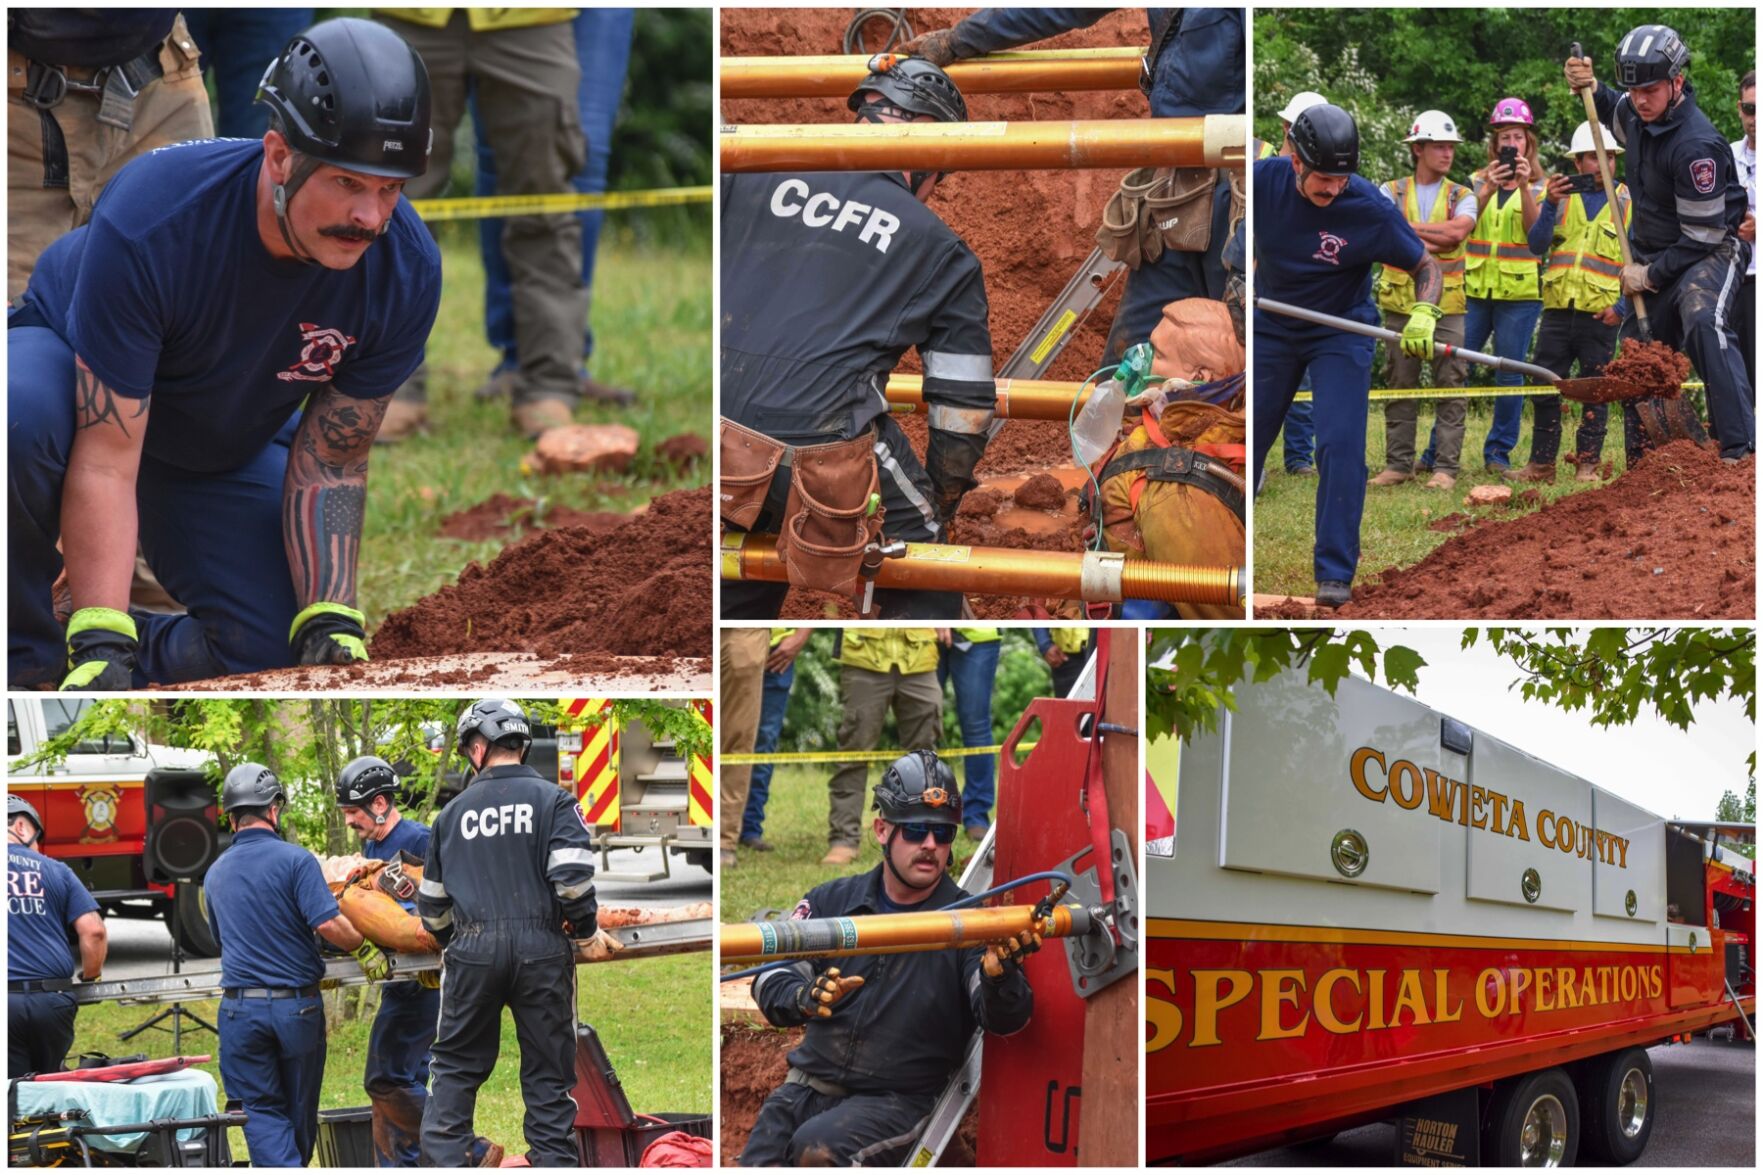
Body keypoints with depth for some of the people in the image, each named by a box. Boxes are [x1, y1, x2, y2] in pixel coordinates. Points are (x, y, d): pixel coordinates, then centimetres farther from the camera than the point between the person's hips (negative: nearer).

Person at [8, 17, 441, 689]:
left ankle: (78, 665, 13)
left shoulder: (405, 273, -25)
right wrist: (102, 645, -43)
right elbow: (106, 458, -36)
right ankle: (26, 660, -15)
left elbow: (329, 464, -14)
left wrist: (330, 623, -26)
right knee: (23, 416, -39)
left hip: (231, 450, 4)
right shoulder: (150, 216, -37)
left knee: (274, 649, -15)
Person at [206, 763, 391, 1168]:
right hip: (297, 1005, -2)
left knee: (260, 1110, 4)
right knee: (300, 1110, 14)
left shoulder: (215, 875, 9)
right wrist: (365, 949, -2)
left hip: (240, 1008, 2)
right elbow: (328, 922, -18)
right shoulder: (295, 860, -8)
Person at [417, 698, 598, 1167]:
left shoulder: (454, 812, 9)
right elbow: (573, 876, -12)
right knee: (548, 1072, 6)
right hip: (542, 948, -2)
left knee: (456, 1066, 13)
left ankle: (441, 1159, 7)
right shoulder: (553, 800, -1)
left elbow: (432, 900, 17)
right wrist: (584, 928, 6)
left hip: (472, 951, 2)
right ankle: (554, 1159, 3)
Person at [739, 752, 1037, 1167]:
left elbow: (1005, 1020, -16)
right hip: (810, 1083, 3)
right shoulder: (832, 902, 6)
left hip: (898, 1098, -3)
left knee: (817, 1148, -30)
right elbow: (770, 981, 3)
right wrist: (804, 1000, -22)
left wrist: (998, 973, -40)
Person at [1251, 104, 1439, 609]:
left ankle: (1334, 574, -7)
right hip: (1270, 328, 3)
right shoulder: (1263, 180, -19)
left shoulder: (1371, 209, -23)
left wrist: (1423, 315, -29)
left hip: (1341, 334, -3)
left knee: (1340, 445, -15)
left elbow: (1426, 265, -11)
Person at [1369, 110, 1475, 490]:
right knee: (1400, 386, 4)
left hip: (1447, 305, 0)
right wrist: (1436, 237, -17)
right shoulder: (1391, 193, 8)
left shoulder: (1461, 197, 8)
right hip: (1400, 302, 0)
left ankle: (1446, 467, 0)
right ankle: (1398, 464, 10)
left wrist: (1409, 228, -10)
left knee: (1450, 387, -3)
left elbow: (1458, 230, -13)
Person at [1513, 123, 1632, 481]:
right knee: (1545, 389, 3)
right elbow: (1537, 245, -3)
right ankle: (1541, 463, 9)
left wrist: (1621, 307, -9)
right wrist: (1550, 206, -17)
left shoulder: (1626, 202, 3)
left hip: (1600, 315, -2)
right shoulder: (1561, 197, 9)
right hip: (1558, 310, 2)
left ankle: (1588, 463, 10)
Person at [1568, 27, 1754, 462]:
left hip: (1712, 252, -9)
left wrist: (1651, 275, -14)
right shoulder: (1637, 114, -2)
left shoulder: (1696, 145, -27)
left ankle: (1740, 448, -42)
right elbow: (1614, 114, 28)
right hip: (1655, 256, 9)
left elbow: (1703, 235, -23)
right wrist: (1590, 87, 6)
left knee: (1704, 323, -36)